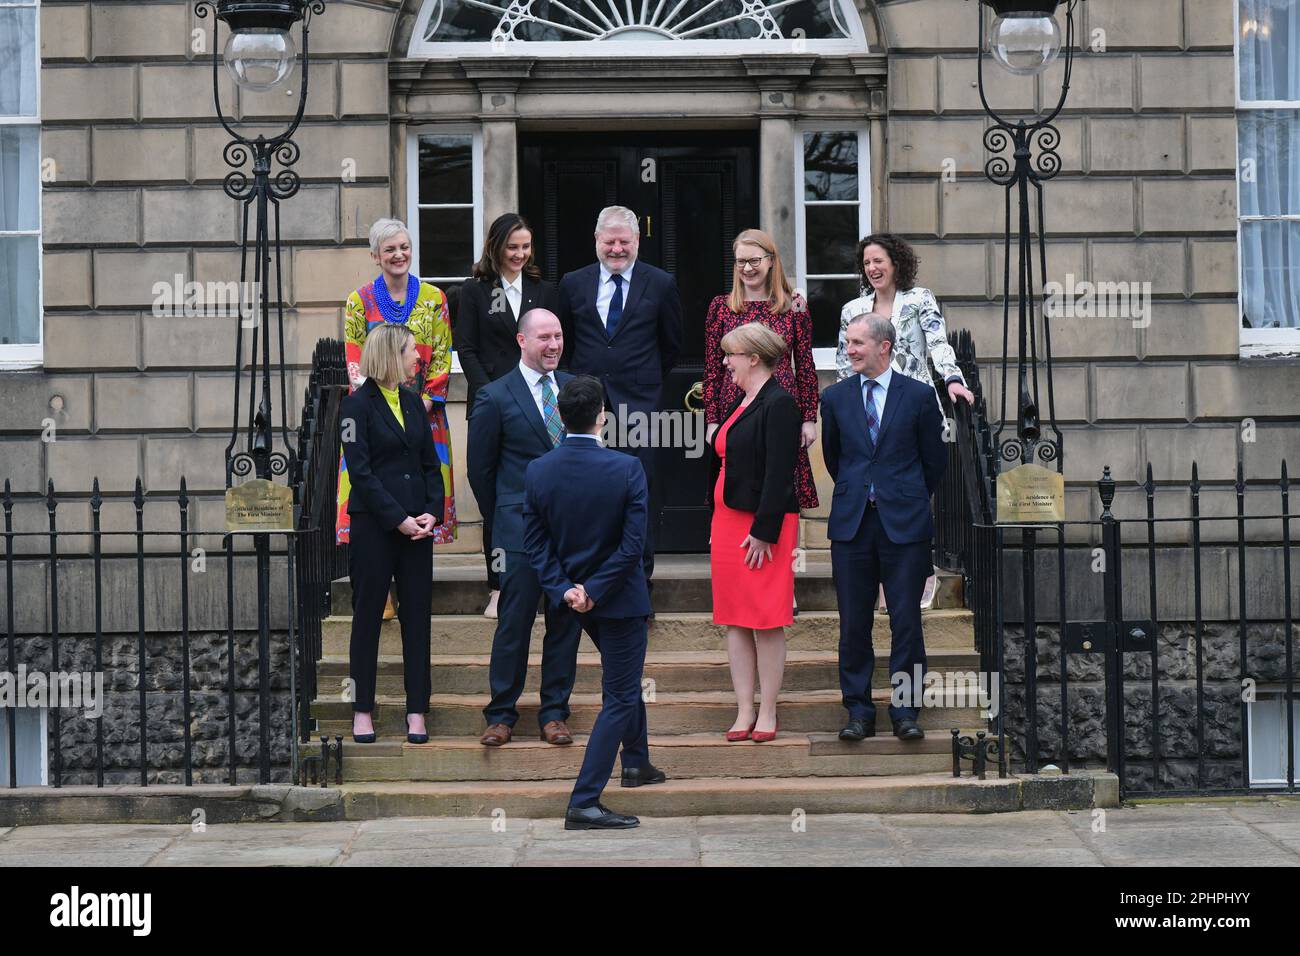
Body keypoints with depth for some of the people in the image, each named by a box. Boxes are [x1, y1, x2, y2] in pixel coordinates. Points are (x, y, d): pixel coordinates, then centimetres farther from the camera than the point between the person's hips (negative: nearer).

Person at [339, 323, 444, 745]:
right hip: (373, 525, -5)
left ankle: (416, 710, 9)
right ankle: (362, 710, 12)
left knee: (417, 615, 4)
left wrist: (432, 512, -2)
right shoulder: (357, 405, -6)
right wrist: (398, 519, -15)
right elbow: (360, 471, -11)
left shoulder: (412, 402, 13)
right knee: (368, 613, 3)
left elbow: (430, 463, 13)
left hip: (417, 524, 5)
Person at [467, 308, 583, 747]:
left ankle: (555, 712, 17)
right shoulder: (495, 397, -3)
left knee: (567, 621, 7)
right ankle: (501, 714, 9)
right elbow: (480, 468, 4)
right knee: (514, 623, -2)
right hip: (522, 530, -4)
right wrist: (502, 521, 8)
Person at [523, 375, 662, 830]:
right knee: (619, 696, 2)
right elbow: (632, 543, -20)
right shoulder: (626, 469, -19)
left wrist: (563, 589, -7)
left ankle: (636, 762, 45)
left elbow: (535, 543, -6)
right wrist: (593, 591, -15)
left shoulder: (537, 471, -7)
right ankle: (584, 802, -5)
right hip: (619, 598, -6)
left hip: (574, 598, 6)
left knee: (624, 676, 29)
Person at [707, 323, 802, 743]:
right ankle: (744, 713, 13)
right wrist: (717, 525, 16)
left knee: (766, 622, -2)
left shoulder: (779, 404, -12)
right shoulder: (740, 402, 16)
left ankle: (767, 715, 6)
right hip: (728, 520, 9)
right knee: (734, 621, 8)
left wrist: (763, 531, -20)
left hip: (762, 527, -9)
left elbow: (779, 473, -17)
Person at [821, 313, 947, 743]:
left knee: (906, 620, -1)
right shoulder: (835, 397, 7)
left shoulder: (919, 396, 0)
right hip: (852, 524, 2)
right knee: (853, 623, 3)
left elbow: (935, 459, 9)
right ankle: (859, 712, 11)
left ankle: (905, 712, 8)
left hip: (905, 524, -2)